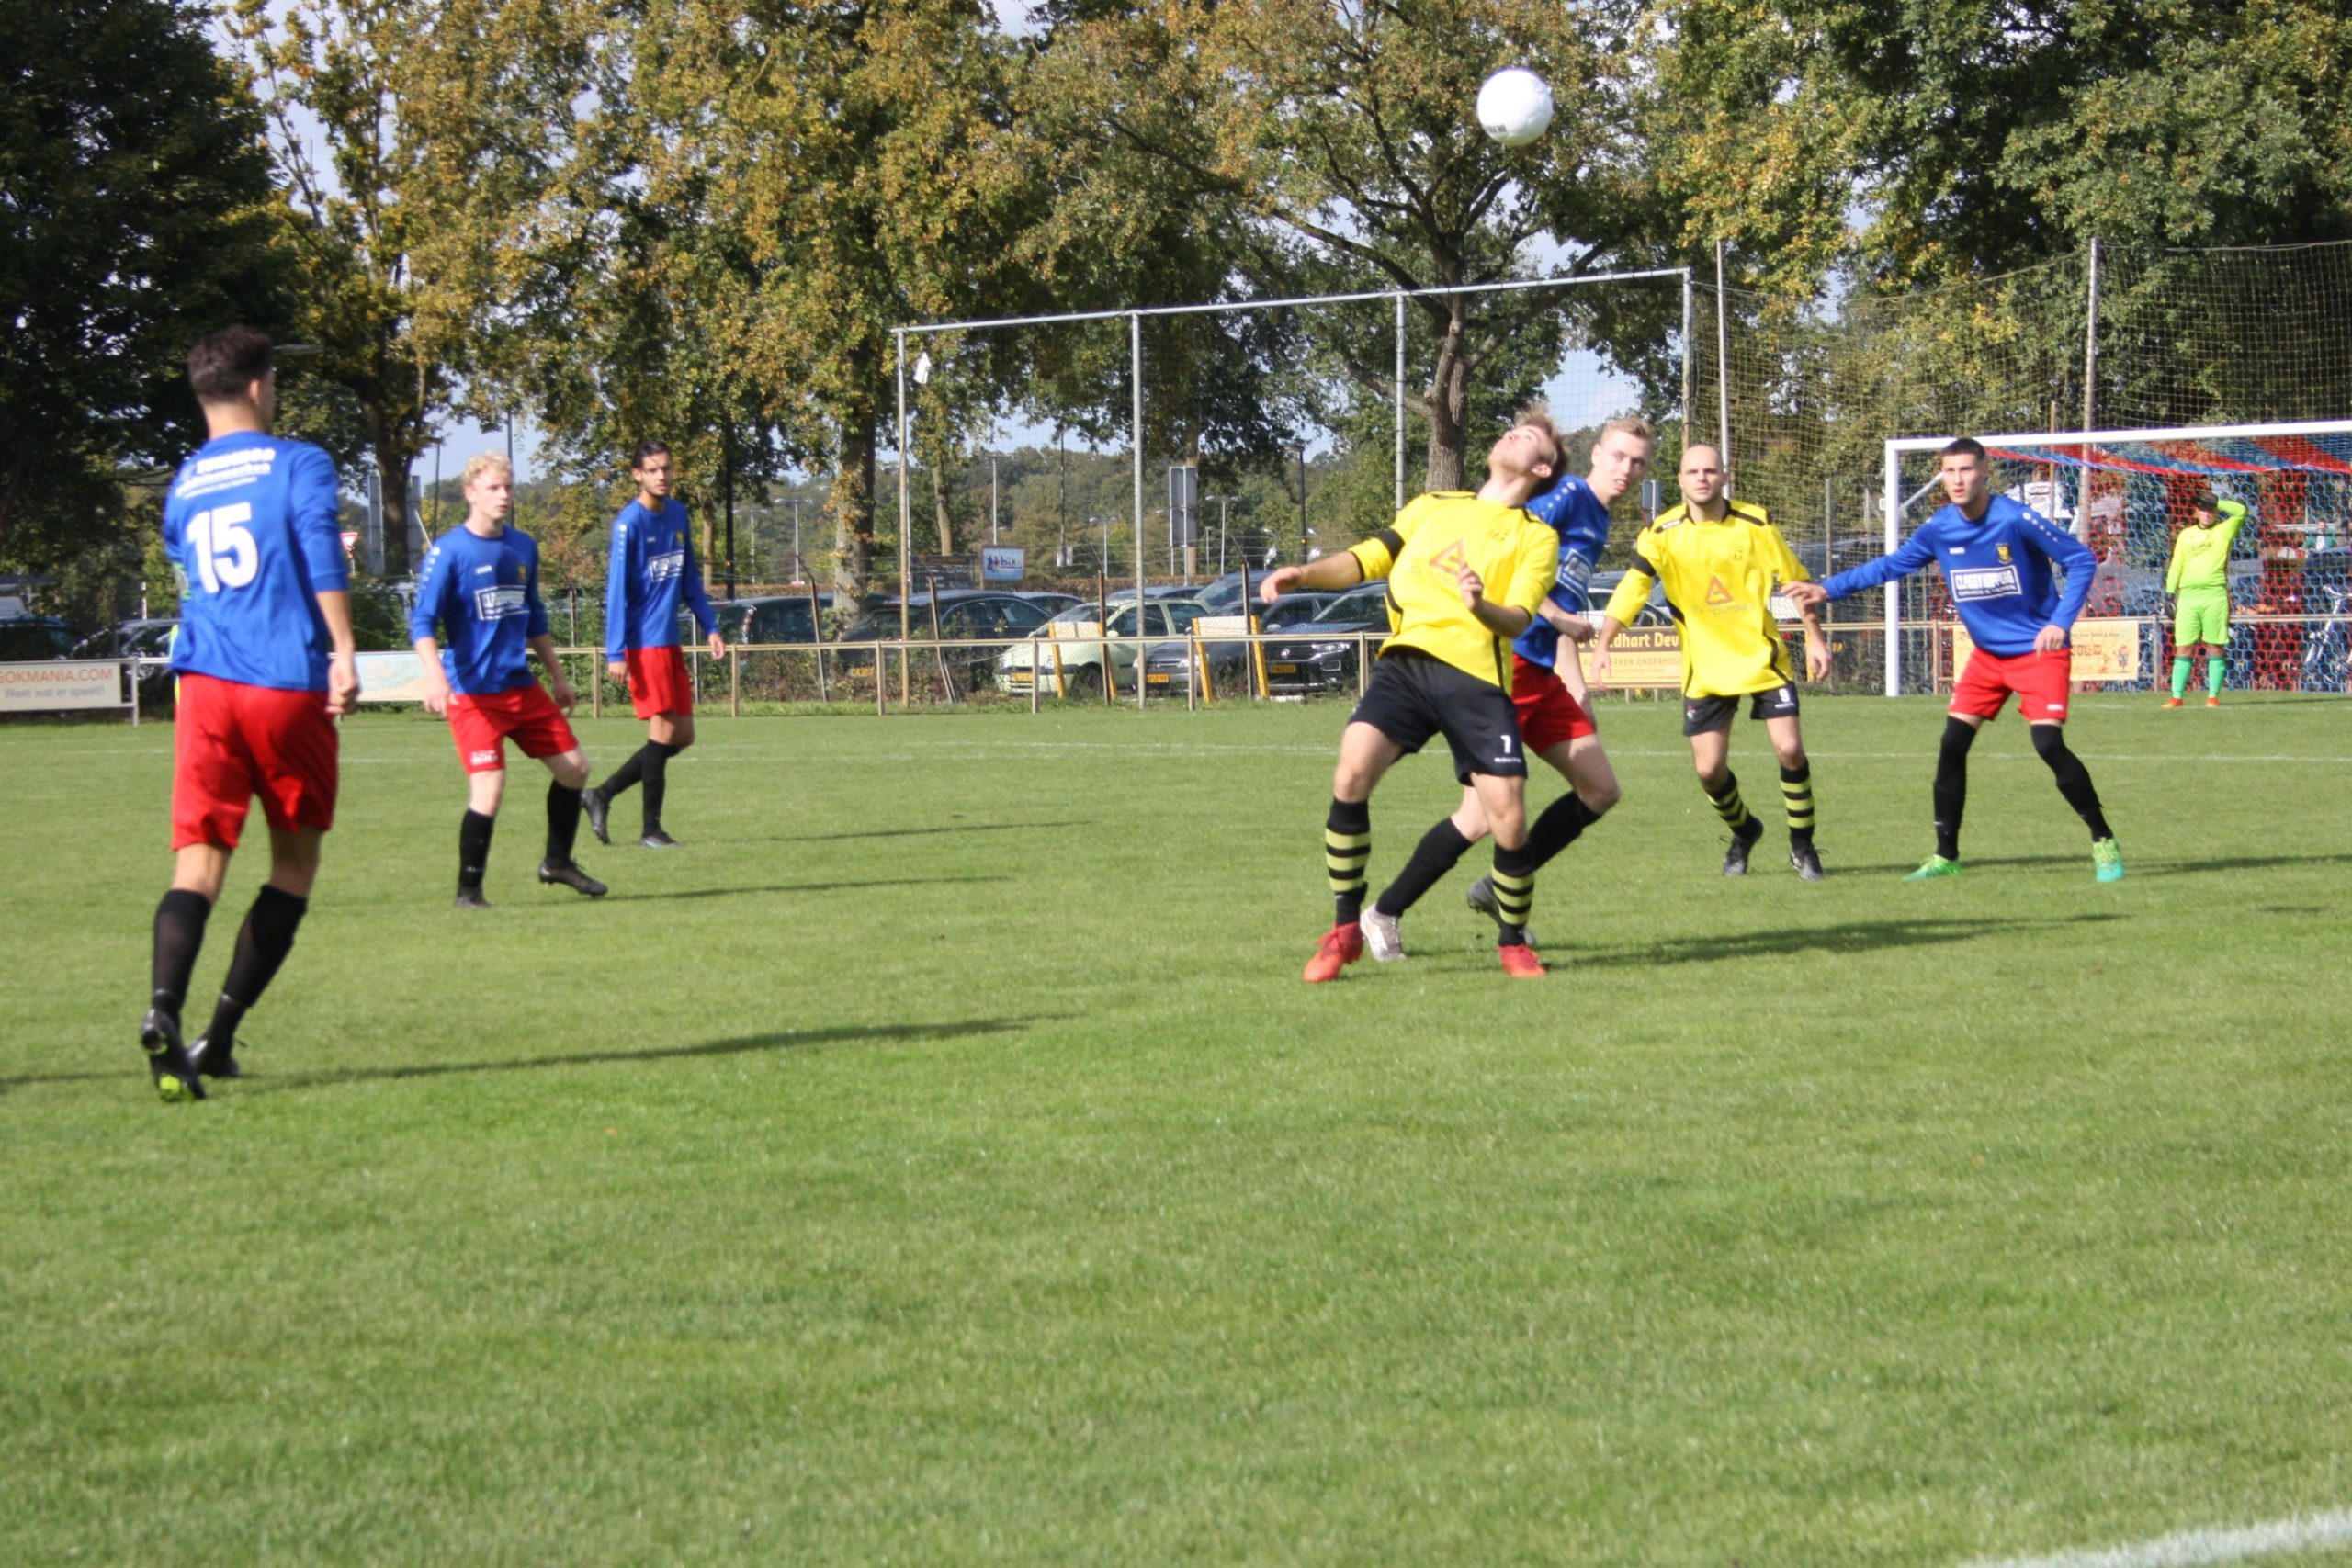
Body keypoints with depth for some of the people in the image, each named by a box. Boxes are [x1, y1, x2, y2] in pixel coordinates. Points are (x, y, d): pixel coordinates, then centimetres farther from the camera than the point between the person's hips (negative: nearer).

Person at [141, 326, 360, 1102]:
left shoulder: (181, 487, 17)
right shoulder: (298, 464, 2)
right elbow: (323, 560, -13)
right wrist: (343, 653, -18)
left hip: (205, 686, 3)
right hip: (291, 687, -3)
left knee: (198, 860, -5)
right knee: (294, 863, 13)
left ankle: (164, 1011, -32)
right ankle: (220, 1038, 6)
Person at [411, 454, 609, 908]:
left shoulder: (523, 547, 11)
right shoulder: (448, 551, -10)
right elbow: (422, 621, -14)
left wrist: (558, 677, 24)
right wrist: (435, 675, -30)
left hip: (521, 687, 7)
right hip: (472, 693, -7)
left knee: (574, 766, 9)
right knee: (489, 787, -15)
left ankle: (558, 862, 28)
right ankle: (469, 890, -2)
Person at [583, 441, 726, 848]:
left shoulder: (678, 515, 11)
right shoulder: (629, 522, -11)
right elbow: (617, 590, -13)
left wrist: (709, 627, 13)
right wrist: (615, 653, -17)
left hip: (670, 642, 8)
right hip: (644, 643, -8)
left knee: (683, 734, 7)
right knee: (663, 731, -8)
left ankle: (602, 795, 16)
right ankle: (651, 829, 1)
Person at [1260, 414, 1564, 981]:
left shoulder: (1536, 537, 12)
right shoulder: (1433, 507, 24)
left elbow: (1518, 620, -2)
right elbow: (1367, 559, 20)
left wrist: (1481, 606, -24)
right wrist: (1305, 573, 1)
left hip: (1477, 677, -2)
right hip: (1406, 661, 2)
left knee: (1508, 817, -10)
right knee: (1351, 772, -21)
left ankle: (1514, 943, 16)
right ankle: (1345, 930, -10)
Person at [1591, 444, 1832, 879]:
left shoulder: (1754, 524, -7)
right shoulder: (1663, 533, -7)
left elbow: (1797, 579, 2)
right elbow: (1630, 589, -8)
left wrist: (1814, 638, 0)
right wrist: (1603, 645, -19)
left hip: (1762, 658, -1)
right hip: (1705, 668, 1)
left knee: (1790, 749, -13)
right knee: (1709, 769, -3)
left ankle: (1802, 845, 7)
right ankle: (1743, 831, 29)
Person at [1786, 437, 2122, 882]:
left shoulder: (2015, 520, -19)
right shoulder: (1939, 529, -4)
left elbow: (2081, 559, -13)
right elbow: (1890, 565, 10)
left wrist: (2061, 622, -21)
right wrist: (1827, 589, 2)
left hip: (2038, 650, -6)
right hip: (1988, 653, 6)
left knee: (2048, 743, -18)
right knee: (1952, 745, -1)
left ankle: (2104, 843, -4)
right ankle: (1945, 855, 10)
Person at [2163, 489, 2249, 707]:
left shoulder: (2223, 531, 8)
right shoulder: (2186, 535, 17)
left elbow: (2241, 511, -7)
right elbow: (2176, 566, 16)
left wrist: (2216, 502, -3)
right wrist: (2170, 594, 8)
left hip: (2215, 596, -2)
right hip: (2188, 596, 2)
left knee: (2215, 647, -2)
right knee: (2183, 648, 0)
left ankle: (2213, 696, 1)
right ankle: (2176, 696, -1)